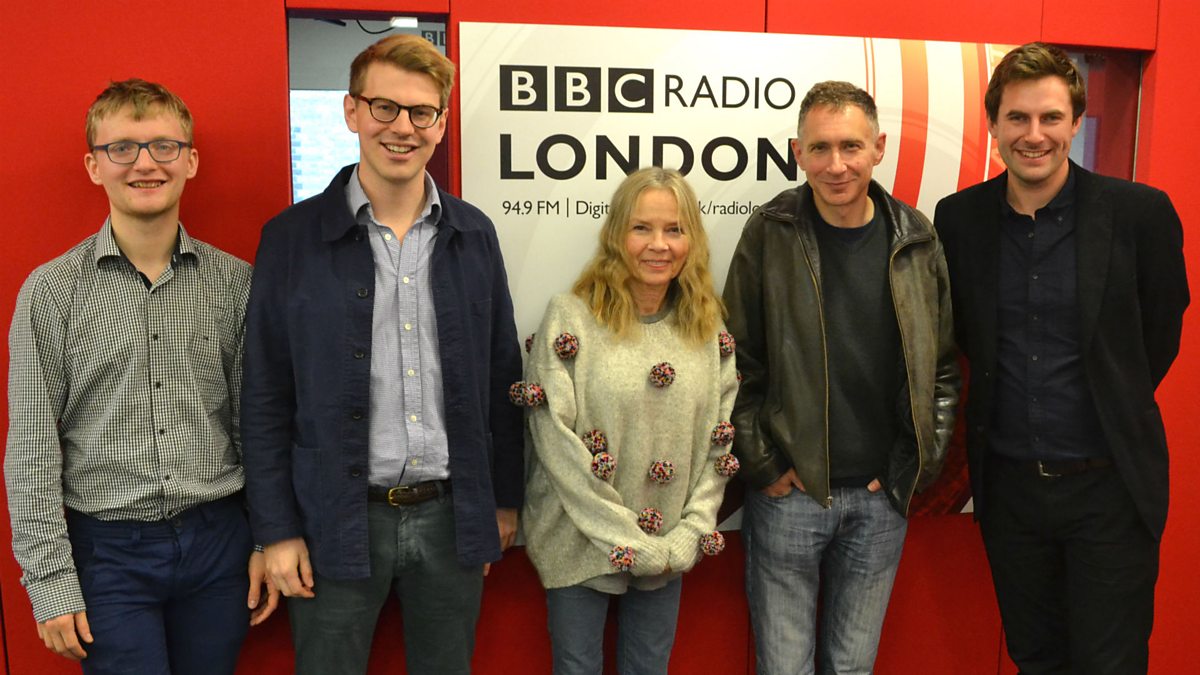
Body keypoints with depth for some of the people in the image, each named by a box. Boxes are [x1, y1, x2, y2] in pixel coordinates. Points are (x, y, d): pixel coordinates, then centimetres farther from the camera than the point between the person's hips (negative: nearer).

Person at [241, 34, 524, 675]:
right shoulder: (291, 238, -4)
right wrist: (277, 530, -4)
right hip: (337, 521, -2)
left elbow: (500, 376, 8)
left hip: (453, 515, 3)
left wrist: (505, 499, 8)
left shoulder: (474, 234, 3)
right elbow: (265, 399, -2)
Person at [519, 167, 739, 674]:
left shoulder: (708, 327, 1)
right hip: (580, 546, -3)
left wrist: (688, 536, -6)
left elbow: (719, 443, 4)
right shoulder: (571, 317, -12)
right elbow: (556, 444, -16)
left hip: (670, 552, 3)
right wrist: (629, 541, -16)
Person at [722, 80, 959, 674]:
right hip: (789, 492, -2)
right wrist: (763, 467, -8)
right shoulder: (769, 234, -7)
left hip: (883, 495, 2)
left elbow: (941, 367, 7)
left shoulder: (916, 241, 1)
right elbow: (739, 365, -5)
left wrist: (920, 463, 0)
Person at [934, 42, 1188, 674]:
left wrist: (1113, 407, 10)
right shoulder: (959, 218, -3)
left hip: (1108, 484, -2)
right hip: (1007, 483, 3)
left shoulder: (1141, 212, -10)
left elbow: (1160, 333, 4)